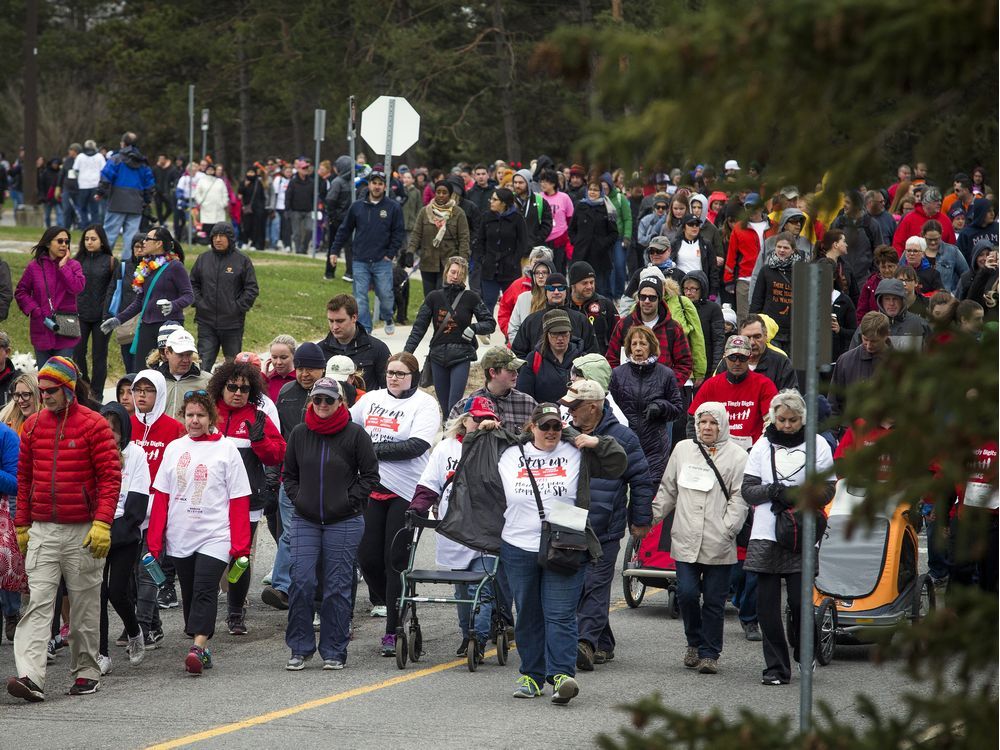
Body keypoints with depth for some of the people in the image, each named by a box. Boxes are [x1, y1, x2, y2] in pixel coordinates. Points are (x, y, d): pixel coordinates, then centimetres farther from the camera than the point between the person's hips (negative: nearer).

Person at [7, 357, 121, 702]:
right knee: (38, 602, -9)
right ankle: (30, 677, -19)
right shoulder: (33, 425, 9)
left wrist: (102, 523, -16)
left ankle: (86, 672, 19)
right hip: (42, 531, 3)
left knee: (84, 605, 6)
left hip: (82, 532, -3)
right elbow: (24, 477, 16)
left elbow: (111, 476, -8)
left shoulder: (93, 425, -5)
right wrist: (21, 525, 14)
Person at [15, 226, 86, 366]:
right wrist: (37, 312, -7)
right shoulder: (34, 266, 1)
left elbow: (77, 287, -15)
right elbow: (20, 292, 5)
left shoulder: (73, 265, 2)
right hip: (42, 331, 1)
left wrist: (62, 266, -12)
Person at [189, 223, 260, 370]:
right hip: (206, 323, 2)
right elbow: (193, 283, 15)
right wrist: (197, 302, 0)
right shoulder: (203, 259, 6)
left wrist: (238, 307, -9)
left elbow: (252, 289, -1)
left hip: (233, 324, -2)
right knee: (204, 362, -2)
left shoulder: (243, 260, -2)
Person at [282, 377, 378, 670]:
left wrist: (350, 501, -6)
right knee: (301, 582, -6)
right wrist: (298, 499, 3)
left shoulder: (355, 434, -3)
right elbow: (289, 473, 17)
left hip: (344, 522, -2)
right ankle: (300, 648, 4)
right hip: (305, 521, 2)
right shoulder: (299, 434, 6)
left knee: (337, 586, 1)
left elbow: (370, 475, 2)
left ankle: (334, 652, 9)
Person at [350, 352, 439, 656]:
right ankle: (399, 612, 24)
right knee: (368, 559, 4)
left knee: (395, 560, -4)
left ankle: (393, 631, 3)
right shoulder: (371, 399, 13)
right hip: (372, 489, 6)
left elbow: (416, 446, -15)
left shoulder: (424, 404, -4)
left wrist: (375, 449, -16)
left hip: (405, 494, -6)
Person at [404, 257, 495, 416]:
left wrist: (474, 328, -15)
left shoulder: (470, 298, 1)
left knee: (454, 406, -14)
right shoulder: (434, 297, 6)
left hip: (461, 356, -3)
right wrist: (407, 352, -3)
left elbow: (490, 323, 6)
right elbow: (419, 327, 6)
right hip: (438, 355, 3)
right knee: (444, 407, 4)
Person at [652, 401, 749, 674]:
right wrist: (652, 517, 13)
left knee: (714, 600, 2)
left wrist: (727, 529, -12)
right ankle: (695, 643, 19)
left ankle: (709, 653, 12)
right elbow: (667, 490, 18)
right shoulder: (682, 450, 11)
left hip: (719, 545, -2)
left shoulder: (737, 456, 0)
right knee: (687, 593, -5)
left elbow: (739, 498, -3)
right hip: (685, 540, 2)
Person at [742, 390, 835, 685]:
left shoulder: (817, 445, 4)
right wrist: (770, 490, -12)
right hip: (765, 536, 2)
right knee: (767, 603, 0)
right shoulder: (763, 445, 11)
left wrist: (794, 497, -12)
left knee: (799, 600, -8)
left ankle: (805, 652, 20)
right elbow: (747, 490, 8)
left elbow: (827, 490, 1)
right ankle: (776, 667, 8)